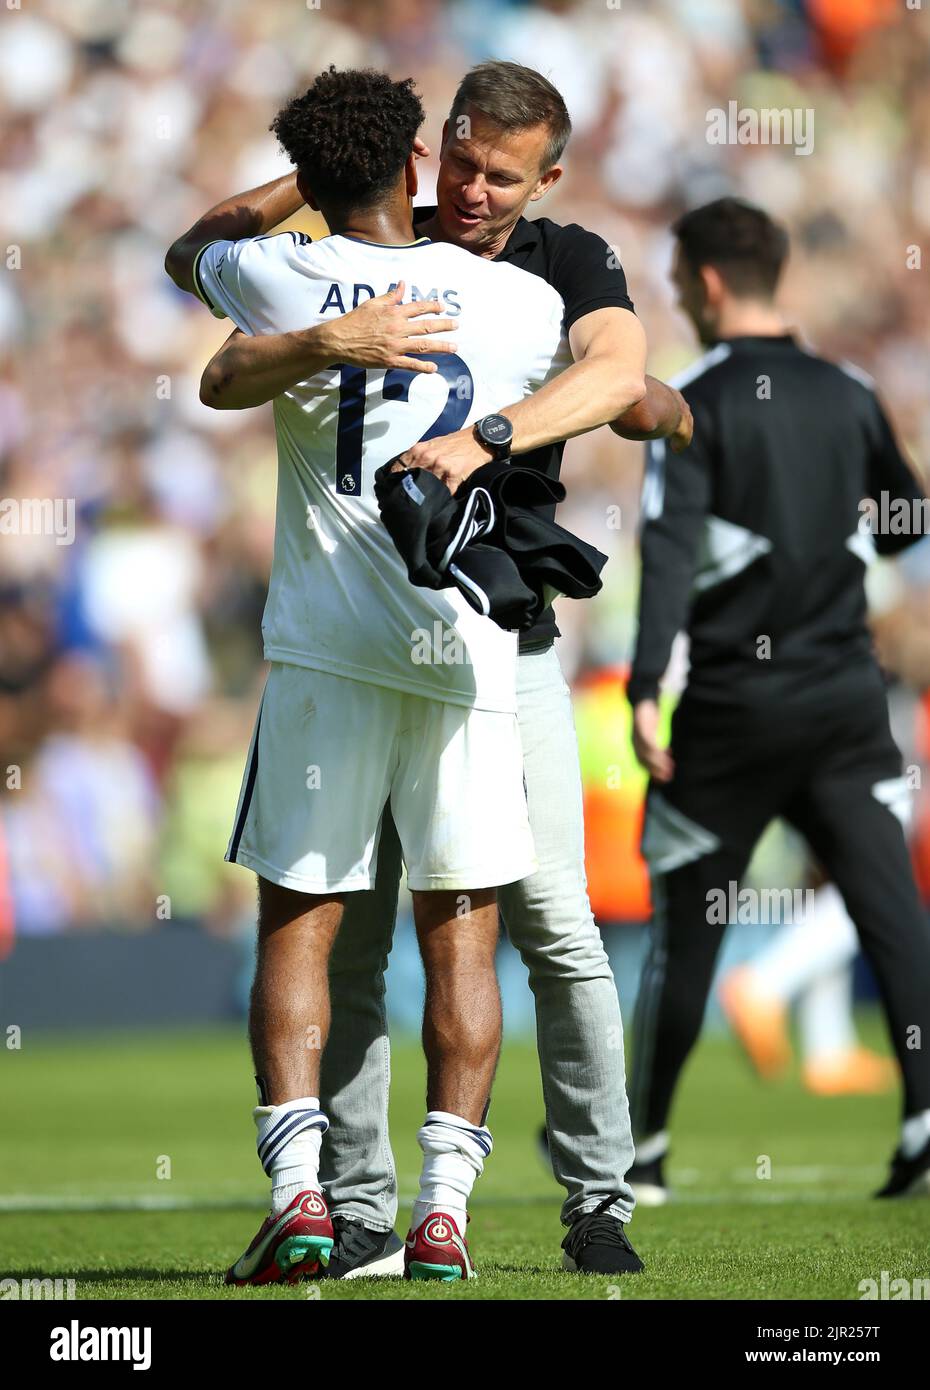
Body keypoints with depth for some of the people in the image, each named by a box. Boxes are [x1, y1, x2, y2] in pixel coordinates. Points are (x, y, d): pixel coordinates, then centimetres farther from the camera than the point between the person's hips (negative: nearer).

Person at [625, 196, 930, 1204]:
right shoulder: (848, 395, 9)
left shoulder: (699, 403, -6)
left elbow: (670, 548, -17)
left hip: (734, 705, -3)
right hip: (846, 697, 3)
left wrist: (645, 688, -21)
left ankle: (639, 1146, 20)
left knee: (686, 926, 8)